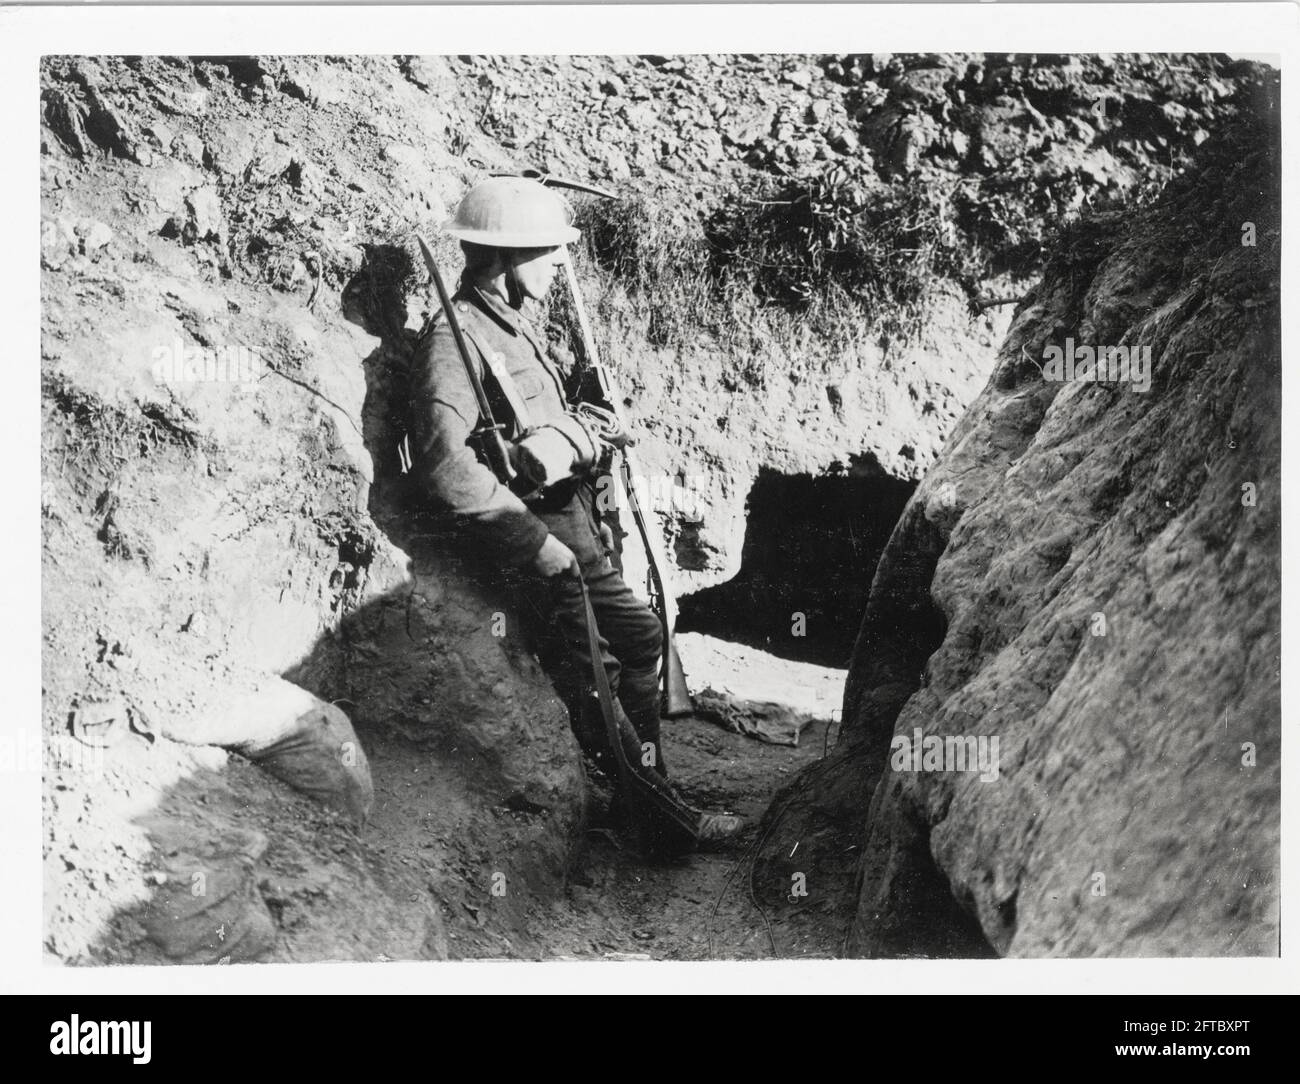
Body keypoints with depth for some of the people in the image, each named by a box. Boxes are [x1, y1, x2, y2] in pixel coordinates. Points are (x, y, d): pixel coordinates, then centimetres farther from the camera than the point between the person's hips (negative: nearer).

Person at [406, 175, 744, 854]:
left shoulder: (514, 326, 16)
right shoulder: (454, 338, -14)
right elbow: (445, 461, -25)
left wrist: (589, 516, 19)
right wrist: (536, 540, -23)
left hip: (571, 520, 10)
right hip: (533, 526, -10)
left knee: (642, 637, 14)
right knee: (589, 676, -6)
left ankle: (649, 793, 25)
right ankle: (654, 811, 3)